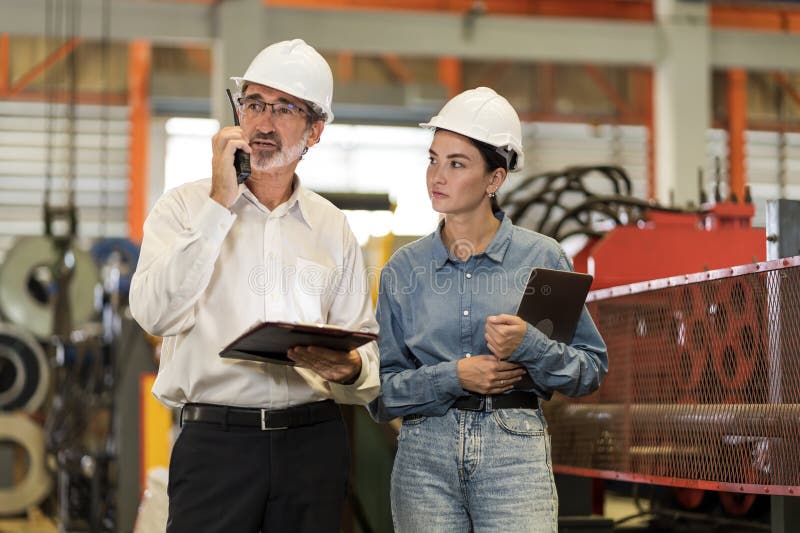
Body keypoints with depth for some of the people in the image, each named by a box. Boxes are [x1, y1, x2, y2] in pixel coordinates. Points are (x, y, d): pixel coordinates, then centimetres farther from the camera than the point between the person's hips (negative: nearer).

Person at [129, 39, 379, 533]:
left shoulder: (333, 227, 11)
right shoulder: (186, 206, 3)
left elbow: (365, 344, 11)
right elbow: (156, 313, -14)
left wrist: (351, 369, -13)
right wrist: (220, 203, -13)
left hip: (313, 439, 3)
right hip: (214, 436, -2)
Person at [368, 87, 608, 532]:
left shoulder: (542, 258, 3)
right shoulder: (404, 270, 7)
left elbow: (591, 371, 3)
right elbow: (380, 393, 5)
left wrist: (529, 345, -14)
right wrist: (453, 376, -10)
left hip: (516, 449, -1)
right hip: (425, 451, 2)